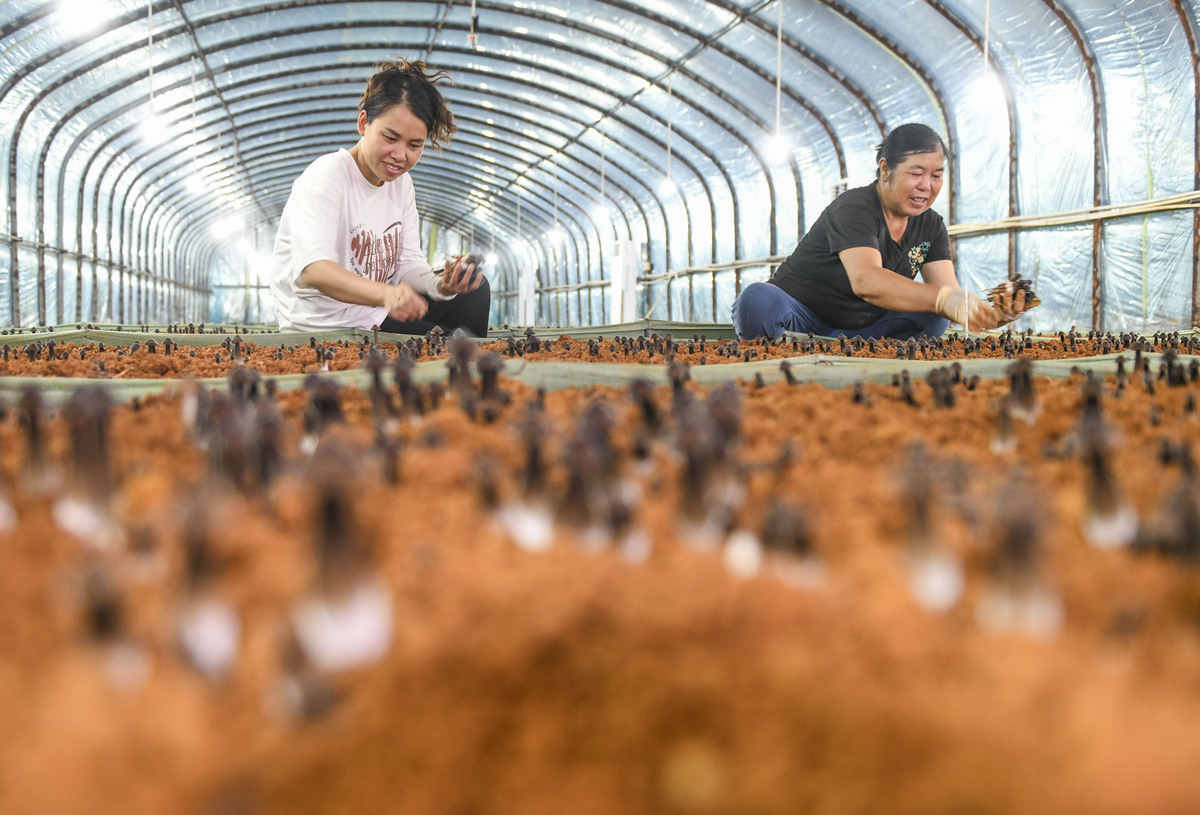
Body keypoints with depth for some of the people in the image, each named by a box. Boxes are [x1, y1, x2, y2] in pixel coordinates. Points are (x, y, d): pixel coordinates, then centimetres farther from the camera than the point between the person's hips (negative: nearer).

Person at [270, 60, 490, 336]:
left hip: (379, 317, 8)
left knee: (475, 288, 4)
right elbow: (311, 271, -32)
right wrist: (386, 293, -49)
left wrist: (440, 286, -21)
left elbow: (408, 262, 3)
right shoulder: (325, 178, -17)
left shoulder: (400, 181, 8)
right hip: (325, 328, -8)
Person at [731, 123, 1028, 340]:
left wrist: (991, 313, -34)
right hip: (798, 319, -7)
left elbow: (946, 290, -10)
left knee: (933, 318, -11)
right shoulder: (853, 208, -21)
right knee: (757, 300, -36)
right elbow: (865, 281, -40)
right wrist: (944, 298, -52)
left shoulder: (932, 227, 2)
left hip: (856, 332, 8)